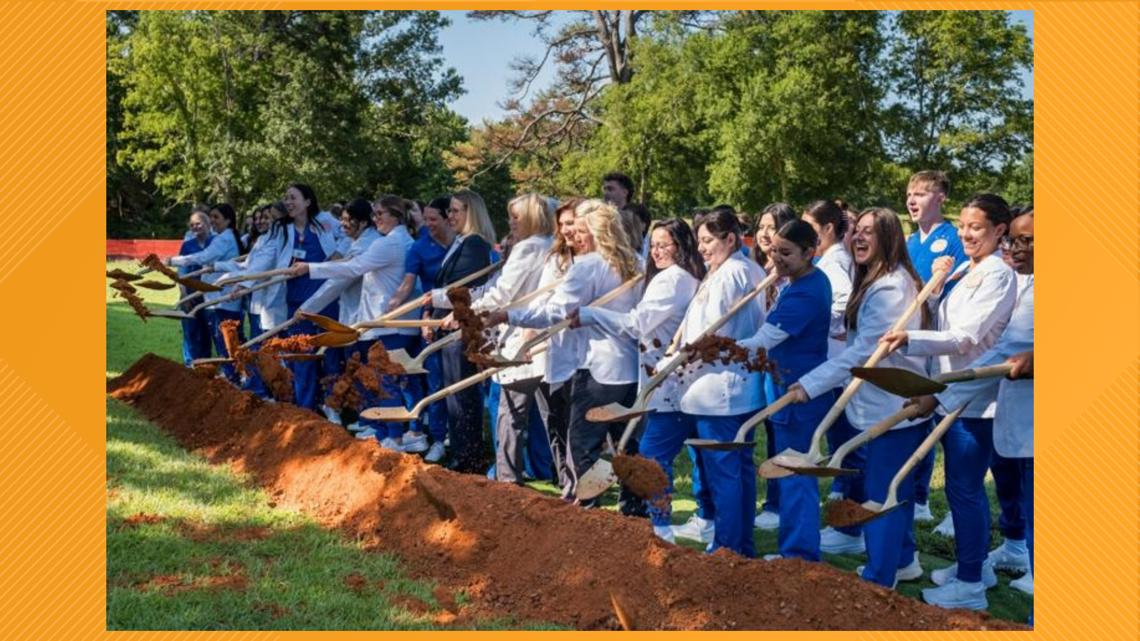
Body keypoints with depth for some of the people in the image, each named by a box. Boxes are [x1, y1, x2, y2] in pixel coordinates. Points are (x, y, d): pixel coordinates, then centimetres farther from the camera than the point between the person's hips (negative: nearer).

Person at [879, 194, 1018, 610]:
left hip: (974, 397, -9)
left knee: (963, 488, -4)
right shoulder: (965, 270, 14)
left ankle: (970, 585, 4)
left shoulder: (998, 275, -14)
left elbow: (966, 337, -23)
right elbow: (941, 323, 18)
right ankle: (976, 564, 30)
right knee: (967, 487, 17)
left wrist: (910, 340, -33)